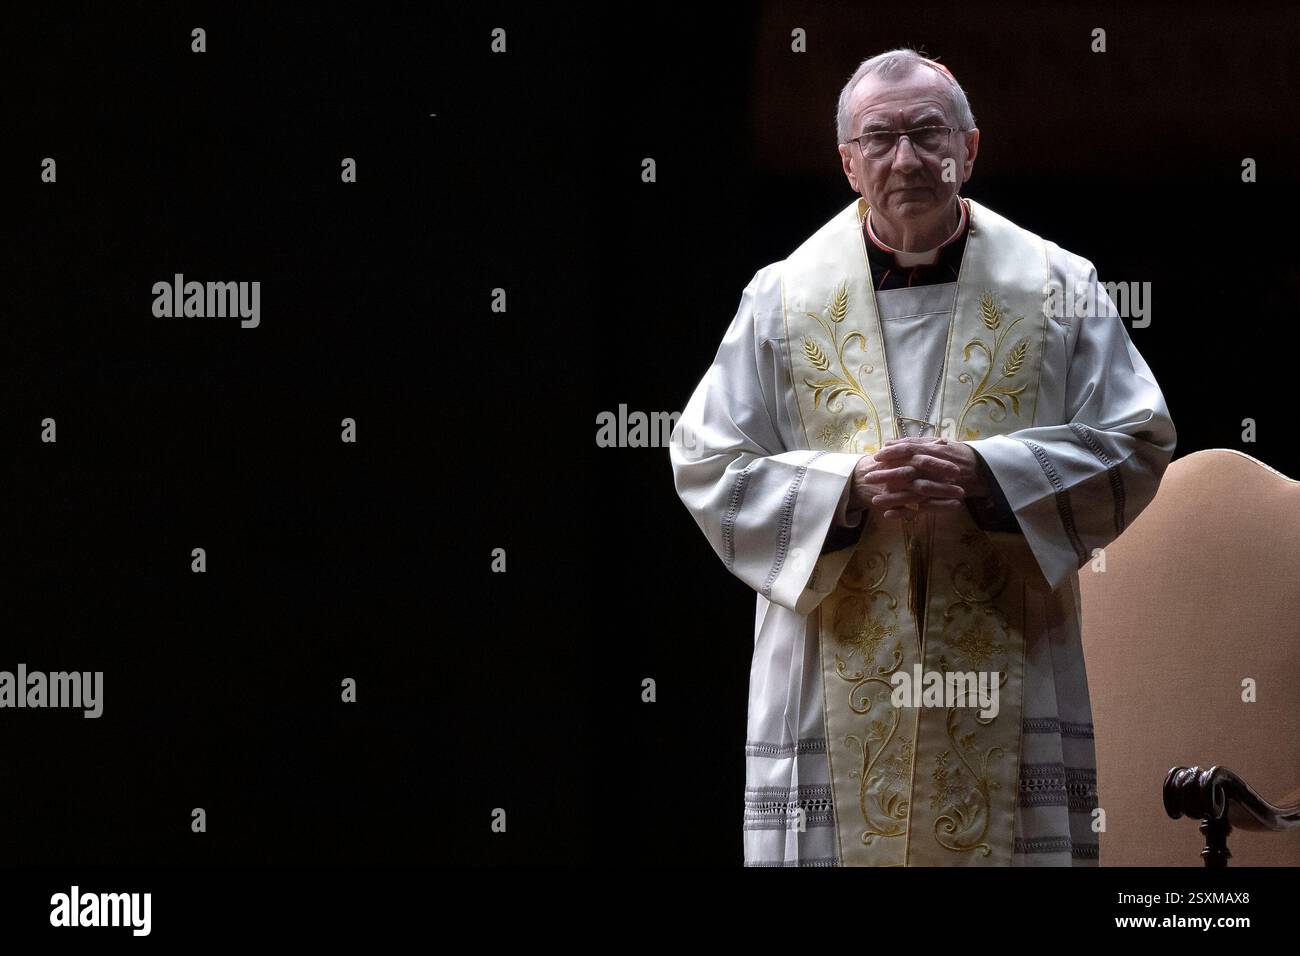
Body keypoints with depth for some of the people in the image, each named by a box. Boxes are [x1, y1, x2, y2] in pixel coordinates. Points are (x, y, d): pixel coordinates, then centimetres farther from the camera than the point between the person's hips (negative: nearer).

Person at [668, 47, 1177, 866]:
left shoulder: (1057, 291, 7)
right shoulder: (783, 299, 7)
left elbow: (1138, 445, 3)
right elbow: (706, 464, 5)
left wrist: (987, 475, -12)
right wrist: (847, 487, -12)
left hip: (1008, 672, 0)